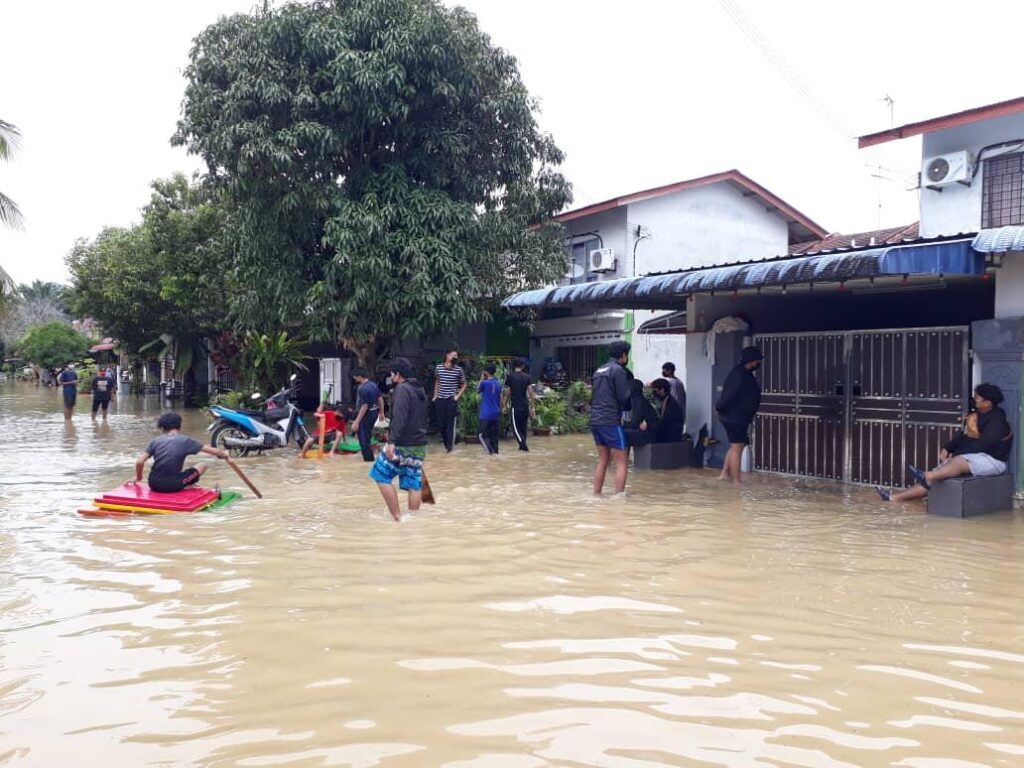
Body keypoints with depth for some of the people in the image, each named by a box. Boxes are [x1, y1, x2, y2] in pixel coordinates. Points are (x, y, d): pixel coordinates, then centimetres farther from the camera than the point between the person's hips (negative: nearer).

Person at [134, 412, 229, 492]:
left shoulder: (155, 441, 4)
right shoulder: (185, 440, -2)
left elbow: (139, 462, -4)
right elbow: (212, 450, 3)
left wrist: (138, 477, 14)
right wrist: (224, 454, 23)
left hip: (154, 484, 4)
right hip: (172, 486, -4)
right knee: (203, 465, 13)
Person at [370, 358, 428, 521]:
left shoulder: (402, 389, -11)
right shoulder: (420, 390, 18)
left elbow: (400, 418, -23)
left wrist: (392, 441, -29)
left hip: (402, 444, -8)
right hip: (419, 445, 9)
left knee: (381, 476, 1)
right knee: (414, 484, 6)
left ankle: (398, 518, -2)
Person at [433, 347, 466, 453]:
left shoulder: (459, 370, -2)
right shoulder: (438, 368, 4)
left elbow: (464, 385, 8)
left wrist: (458, 396, -3)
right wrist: (435, 395, 13)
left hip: (451, 400, -2)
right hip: (440, 400, 2)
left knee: (450, 424, -3)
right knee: (441, 423, 6)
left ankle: (449, 446, 3)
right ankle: (445, 442, 23)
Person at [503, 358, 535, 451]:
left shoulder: (510, 377, -4)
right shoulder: (527, 377, 3)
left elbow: (507, 393, -3)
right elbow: (530, 392, 1)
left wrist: (505, 406, 6)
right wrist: (532, 407, 6)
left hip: (516, 406, -4)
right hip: (525, 405, 4)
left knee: (515, 427, 1)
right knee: (523, 426, 15)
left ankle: (523, 444, -16)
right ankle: (522, 445, 21)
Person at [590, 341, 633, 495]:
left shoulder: (599, 370, 16)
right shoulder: (618, 370, -9)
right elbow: (624, 398, -11)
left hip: (595, 420, 8)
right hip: (611, 421, -8)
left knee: (603, 460, 17)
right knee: (621, 463, -3)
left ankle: (596, 495, 18)